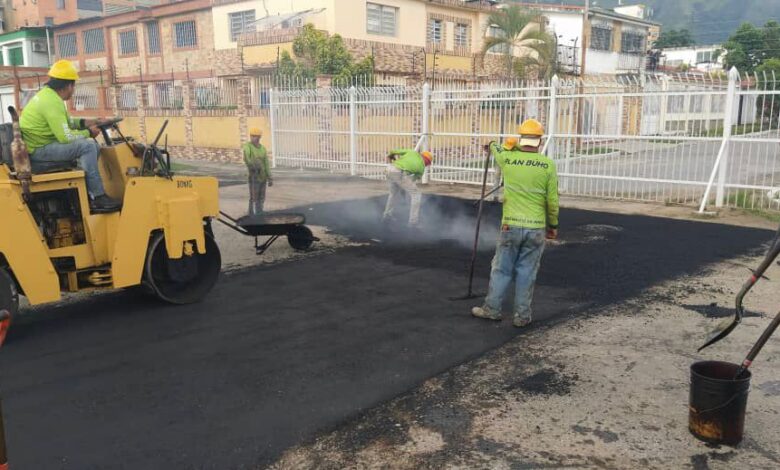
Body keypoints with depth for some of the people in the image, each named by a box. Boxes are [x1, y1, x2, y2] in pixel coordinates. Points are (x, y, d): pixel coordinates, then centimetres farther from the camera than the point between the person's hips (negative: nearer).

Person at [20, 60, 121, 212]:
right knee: (87, 145, -24)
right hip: (37, 154, -10)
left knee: (94, 146, 8)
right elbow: (66, 137, -24)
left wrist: (85, 122, 11)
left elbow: (64, 122, 25)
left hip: (39, 147, 10)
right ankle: (98, 198, -22)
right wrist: (88, 132, -8)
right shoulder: (52, 101, -21)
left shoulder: (48, 94, 11)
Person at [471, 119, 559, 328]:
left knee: (502, 269, 12)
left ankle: (492, 309, 20)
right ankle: (522, 316, 14)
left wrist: (493, 145, 47)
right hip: (536, 227, 0)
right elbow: (552, 200, -2)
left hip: (511, 225, 0)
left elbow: (498, 152, 24)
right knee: (526, 272, 7)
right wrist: (553, 225, 11)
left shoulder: (508, 159, -2)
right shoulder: (548, 165, -5)